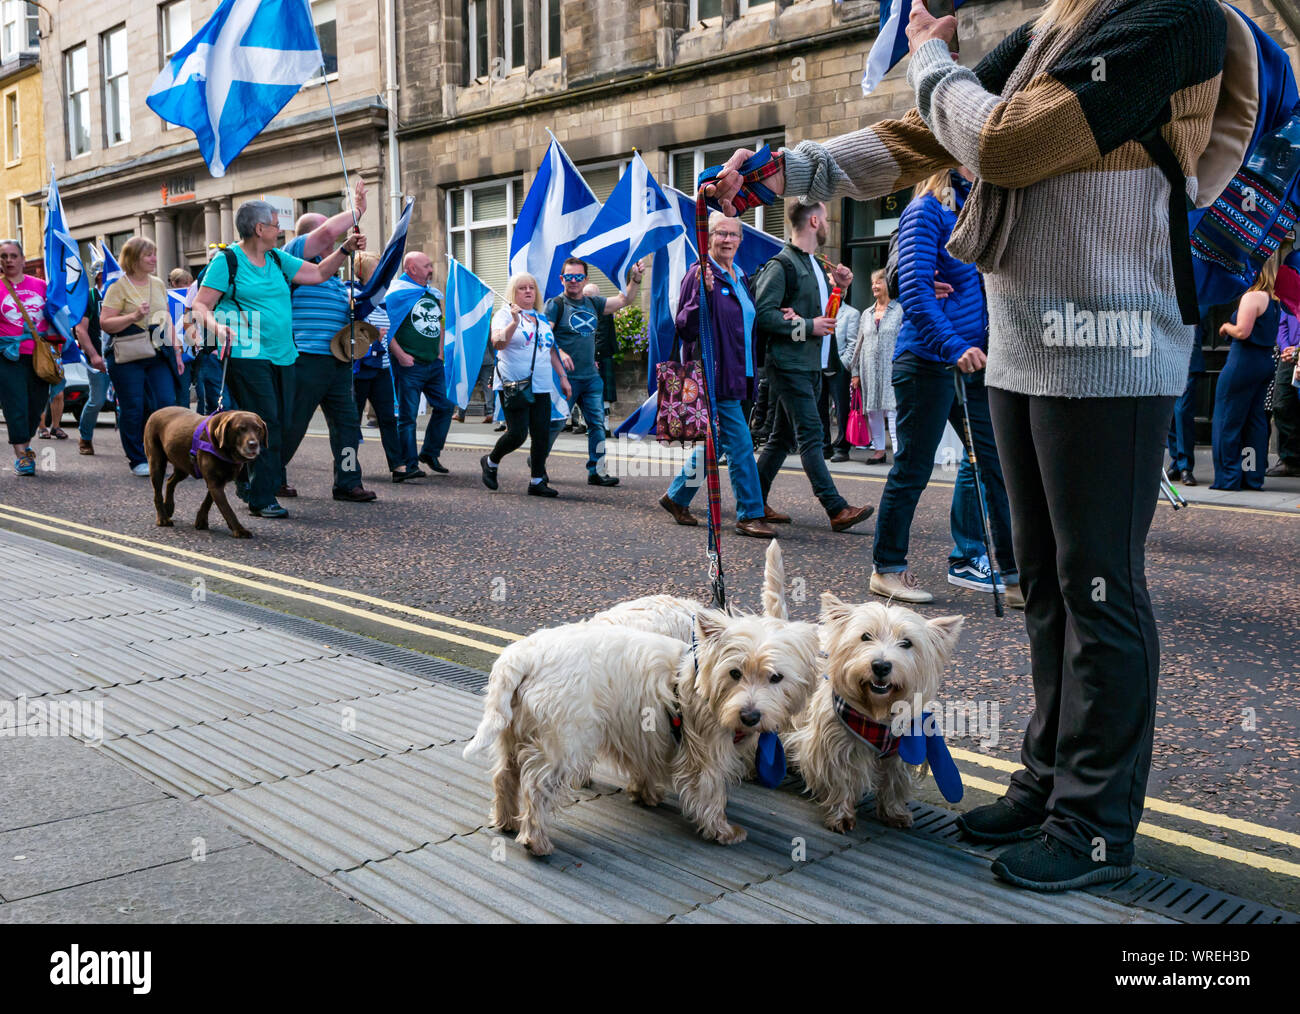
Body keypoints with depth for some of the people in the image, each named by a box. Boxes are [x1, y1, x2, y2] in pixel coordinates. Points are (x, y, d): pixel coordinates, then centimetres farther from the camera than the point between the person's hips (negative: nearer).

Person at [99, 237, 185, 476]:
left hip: (158, 355, 5)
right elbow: (104, 323, -9)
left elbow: (168, 320, 21)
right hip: (127, 358, -5)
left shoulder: (158, 284, 15)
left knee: (167, 403, -4)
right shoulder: (118, 286, -4)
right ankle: (138, 461, 10)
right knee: (132, 409, -1)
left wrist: (176, 353, 17)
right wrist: (134, 317, -21)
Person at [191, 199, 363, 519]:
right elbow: (201, 305, -6)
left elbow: (319, 274, 22)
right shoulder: (227, 260, -3)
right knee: (265, 425, -11)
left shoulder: (278, 260, 17)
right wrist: (216, 327, -25)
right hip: (247, 357, -7)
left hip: (283, 357, 7)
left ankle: (251, 486, 20)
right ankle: (261, 499, -5)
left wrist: (345, 249, 12)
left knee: (280, 425, 6)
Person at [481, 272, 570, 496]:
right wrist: (514, 322, -27)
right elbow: (498, 343, -17)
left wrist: (563, 377, 20)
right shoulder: (505, 314, 0)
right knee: (517, 433, -10)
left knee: (542, 435, 0)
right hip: (514, 385, -6)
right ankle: (490, 461, 17)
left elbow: (552, 351, 25)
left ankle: (537, 481, 8)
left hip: (541, 387, 6)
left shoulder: (542, 318, 18)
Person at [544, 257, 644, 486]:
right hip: (565, 377, -6)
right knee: (554, 422, 0)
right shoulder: (555, 305, -4)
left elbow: (625, 300, 16)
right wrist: (559, 352, -30)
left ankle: (596, 471, 8)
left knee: (597, 424, 3)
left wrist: (635, 279, 0)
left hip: (591, 377, 6)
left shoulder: (593, 303, 13)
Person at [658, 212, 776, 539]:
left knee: (714, 442, 14)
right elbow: (685, 327, -15)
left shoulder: (740, 277, 16)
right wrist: (701, 292, -28)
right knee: (740, 444, -8)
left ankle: (677, 497, 28)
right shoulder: (700, 273, -10)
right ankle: (750, 515, 1)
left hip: (735, 375, 9)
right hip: (713, 374, -9)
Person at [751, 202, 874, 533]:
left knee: (782, 437, 11)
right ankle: (837, 510, -13)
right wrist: (807, 326, -17)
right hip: (789, 365, -9)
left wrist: (836, 286, 10)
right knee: (811, 436, -10)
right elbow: (763, 314, -17)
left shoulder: (815, 264, 20)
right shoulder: (781, 265, -9)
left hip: (811, 365, 9)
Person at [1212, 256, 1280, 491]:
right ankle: (1254, 477, 13)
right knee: (1256, 420, 11)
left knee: (1227, 421, -1)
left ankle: (1228, 478, 0)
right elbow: (1274, 336, 19)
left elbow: (1242, 332, -21)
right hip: (1267, 361, 9)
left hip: (1244, 361, -9)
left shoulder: (1252, 297, -14)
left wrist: (1226, 327, -2)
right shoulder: (1275, 300, 13)